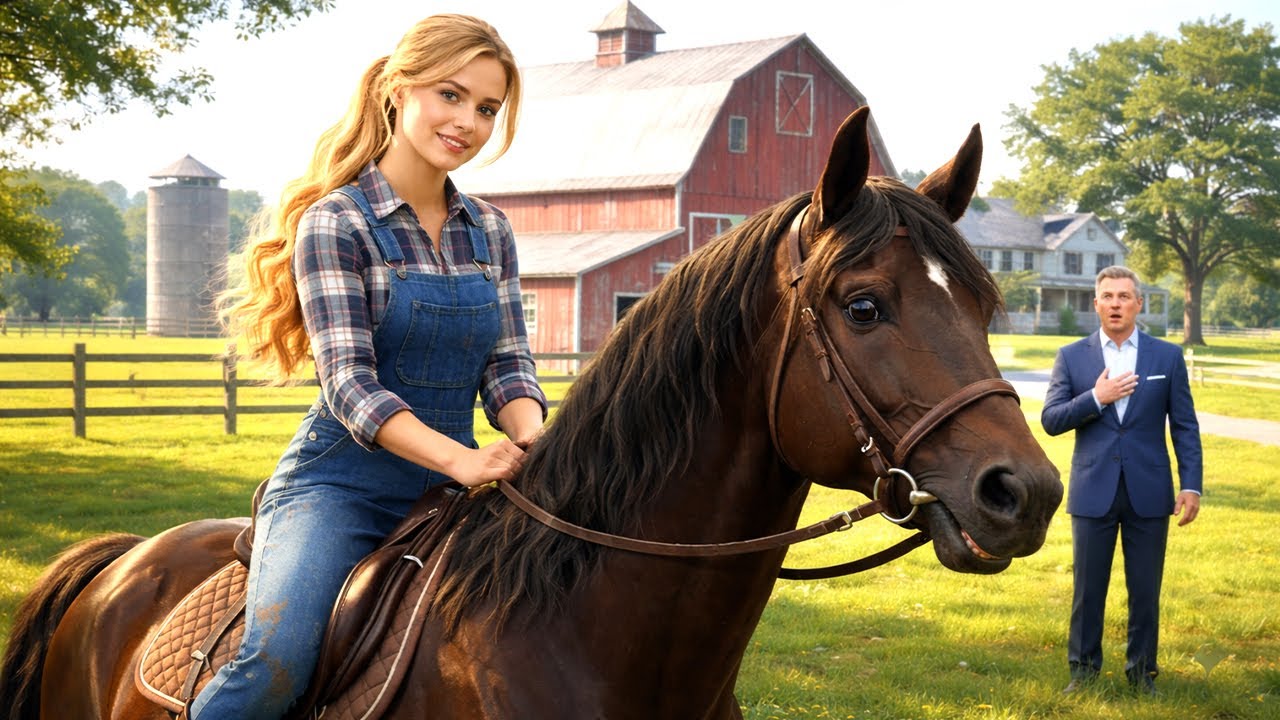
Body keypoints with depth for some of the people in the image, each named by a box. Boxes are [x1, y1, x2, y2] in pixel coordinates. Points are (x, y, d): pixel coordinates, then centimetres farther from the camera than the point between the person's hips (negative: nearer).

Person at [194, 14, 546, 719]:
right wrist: (459, 457, -30)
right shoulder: (336, 223, -7)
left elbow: (508, 362, 8)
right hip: (341, 483, -5)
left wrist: (532, 441, -16)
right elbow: (349, 381, -15)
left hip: (451, 488, 6)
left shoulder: (488, 230, 11)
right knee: (276, 663, -27)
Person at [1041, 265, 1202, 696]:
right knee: (1088, 588, 6)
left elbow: (1185, 426, 3)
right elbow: (1050, 421, -2)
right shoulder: (1072, 357, 3)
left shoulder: (1167, 357, 3)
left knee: (1145, 590, 6)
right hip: (1093, 493, 0)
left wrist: (1191, 485, -4)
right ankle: (1083, 668, 18)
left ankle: (1142, 671, 19)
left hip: (1148, 493, 0)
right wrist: (1096, 398, -15)